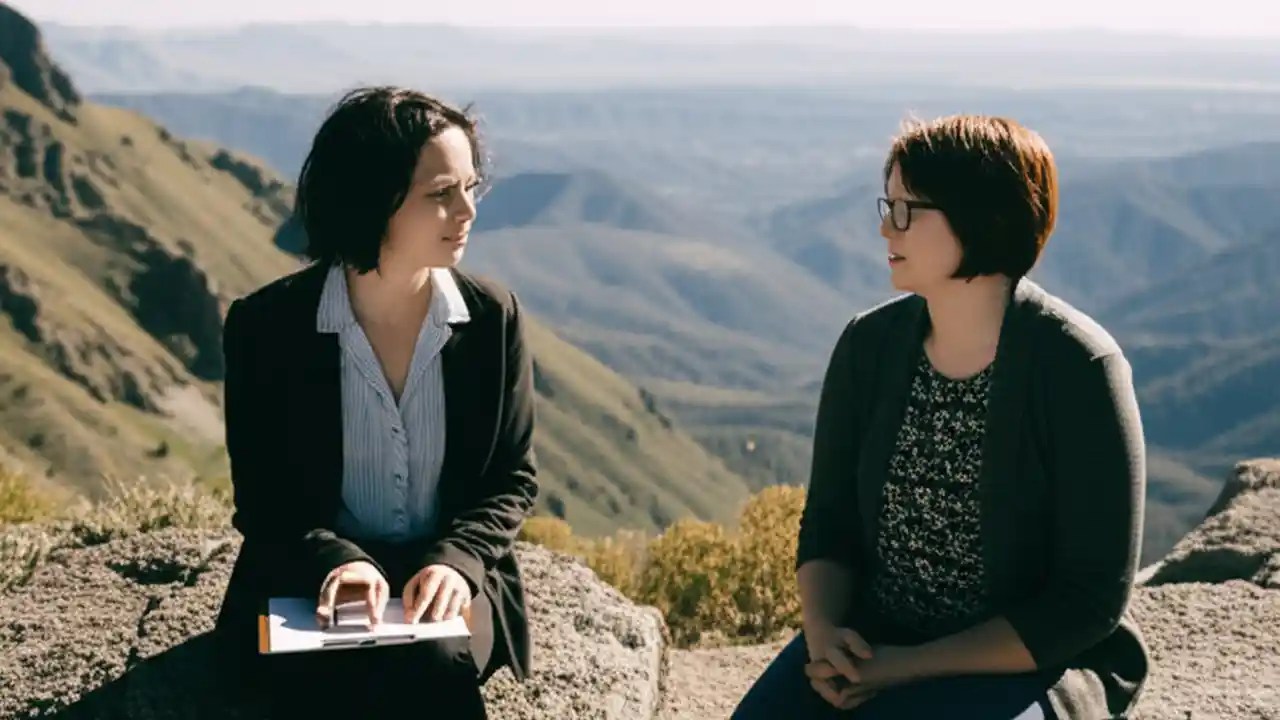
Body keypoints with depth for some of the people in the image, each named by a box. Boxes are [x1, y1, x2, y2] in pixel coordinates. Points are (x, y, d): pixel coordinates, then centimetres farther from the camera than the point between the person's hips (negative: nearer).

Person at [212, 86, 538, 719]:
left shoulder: (492, 316, -3)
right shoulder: (267, 326, -8)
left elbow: (513, 476, 4)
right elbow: (261, 500, -2)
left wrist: (456, 559, -16)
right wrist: (333, 561, -23)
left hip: (449, 574, 1)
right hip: (311, 578, -1)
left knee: (431, 661, -34)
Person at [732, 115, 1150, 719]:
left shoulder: (1077, 372, -15)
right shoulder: (869, 345, 0)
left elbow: (1089, 602, -14)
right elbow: (828, 523, 8)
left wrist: (912, 667, -18)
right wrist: (824, 632, -13)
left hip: (1038, 665, -4)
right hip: (873, 642, 5)